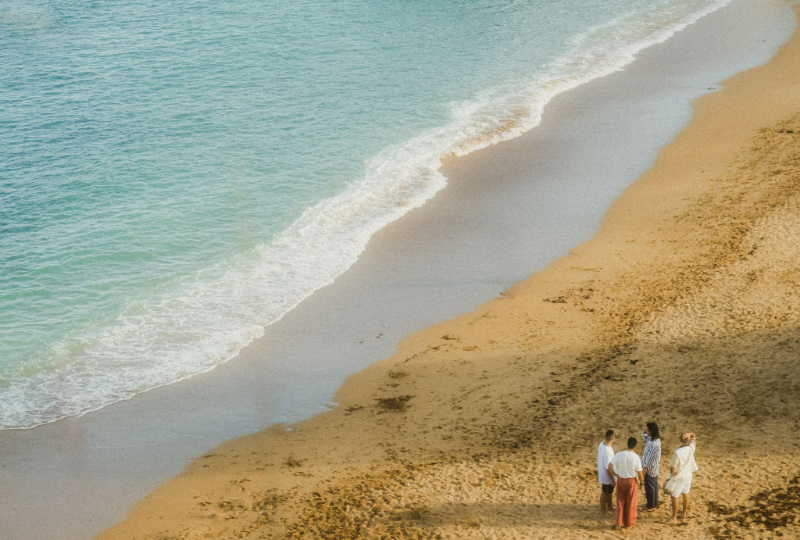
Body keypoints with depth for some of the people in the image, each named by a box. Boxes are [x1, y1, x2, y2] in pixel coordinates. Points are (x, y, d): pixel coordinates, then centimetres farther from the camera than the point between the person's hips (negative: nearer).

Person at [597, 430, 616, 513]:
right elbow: (608, 468, -27)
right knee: (605, 492, 16)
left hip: (602, 472, 8)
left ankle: (609, 505, 51)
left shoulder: (602, 443, -13)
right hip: (607, 476, -8)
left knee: (609, 491, 29)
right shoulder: (607, 452, -38)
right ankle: (604, 509, 39)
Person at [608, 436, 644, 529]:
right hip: (631, 481, -2)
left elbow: (610, 466, -13)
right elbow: (639, 473, -13)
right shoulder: (636, 458, -18)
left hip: (620, 480, 2)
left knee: (620, 502, 14)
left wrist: (614, 474, 4)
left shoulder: (619, 455, -13)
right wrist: (641, 482, 6)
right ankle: (629, 523, 27)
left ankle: (618, 523, 14)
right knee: (631, 503, 15)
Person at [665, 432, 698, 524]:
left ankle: (674, 518, 8)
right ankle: (685, 513, 36)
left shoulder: (678, 453, -30)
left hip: (678, 477, -6)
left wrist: (672, 475, 1)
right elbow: (694, 436, 5)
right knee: (685, 494, 22)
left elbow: (672, 467, -19)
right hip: (688, 475, 6)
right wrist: (689, 435, -18)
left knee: (674, 496, 3)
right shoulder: (691, 448, -13)